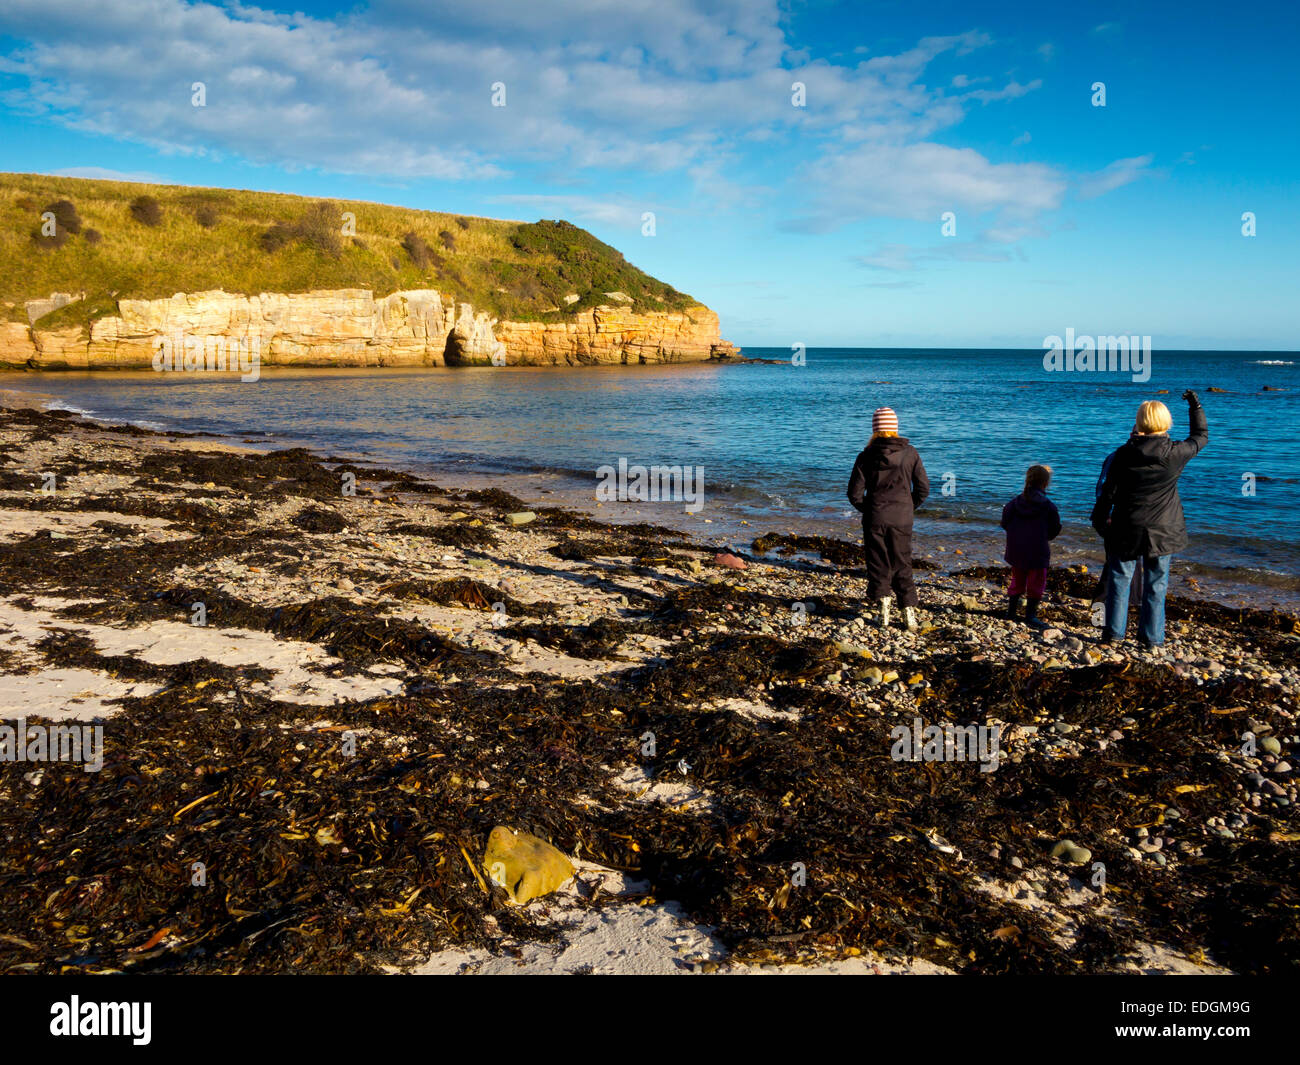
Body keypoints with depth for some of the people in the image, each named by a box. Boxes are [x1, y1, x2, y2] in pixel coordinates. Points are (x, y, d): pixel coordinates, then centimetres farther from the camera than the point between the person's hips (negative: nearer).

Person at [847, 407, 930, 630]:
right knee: (902, 566, 11)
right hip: (902, 520, 1)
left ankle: (883, 611, 10)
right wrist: (908, 507, 13)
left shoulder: (866, 456, -6)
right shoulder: (909, 453, -3)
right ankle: (909, 614, 7)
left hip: (875, 519, -1)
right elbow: (923, 488, -1)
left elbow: (855, 493, -5)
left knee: (878, 565, 10)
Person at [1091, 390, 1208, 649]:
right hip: (1163, 530, 1)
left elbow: (1108, 491, -4)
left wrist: (1099, 520, 8)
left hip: (1127, 530, -1)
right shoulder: (1176, 453, -8)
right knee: (1156, 583, 10)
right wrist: (1196, 407, 26)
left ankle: (1114, 631, 12)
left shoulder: (1124, 453, -9)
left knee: (1120, 579, 11)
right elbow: (1200, 436, 14)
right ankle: (1152, 636, 15)